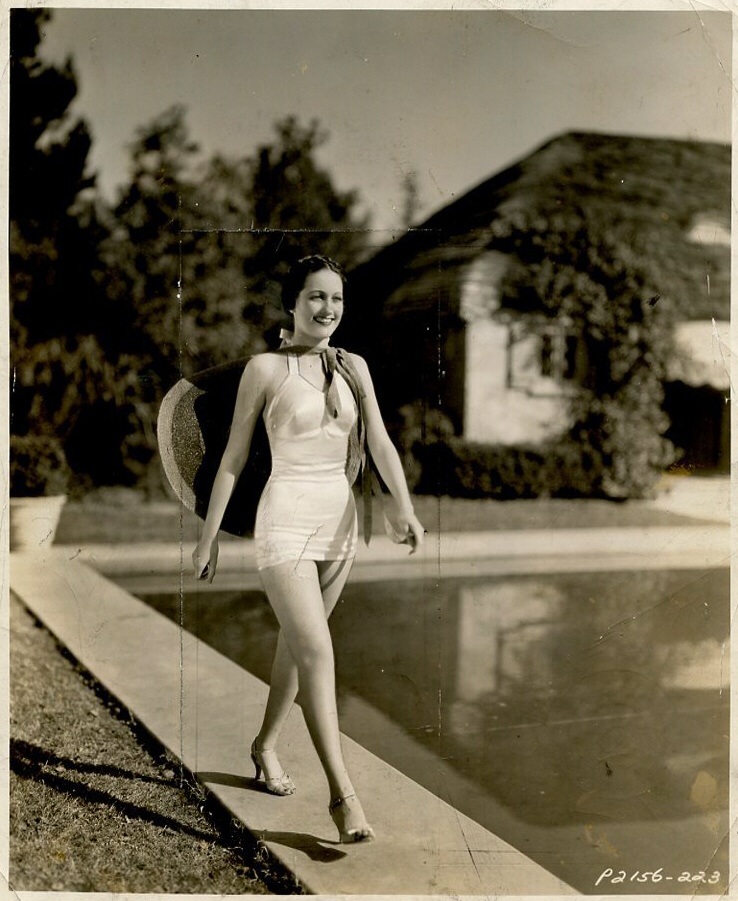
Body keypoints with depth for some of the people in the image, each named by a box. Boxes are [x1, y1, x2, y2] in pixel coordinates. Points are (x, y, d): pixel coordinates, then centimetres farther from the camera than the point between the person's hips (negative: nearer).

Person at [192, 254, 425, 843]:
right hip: (286, 518, -5)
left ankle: (266, 746, 37)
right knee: (317, 650, -13)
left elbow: (381, 443, 1)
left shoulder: (354, 367, 8)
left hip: (340, 518, 5)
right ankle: (342, 792, -9)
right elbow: (234, 458, -1)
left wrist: (405, 506, -16)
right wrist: (210, 535, -1)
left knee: (296, 643, 17)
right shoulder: (266, 368, -4)